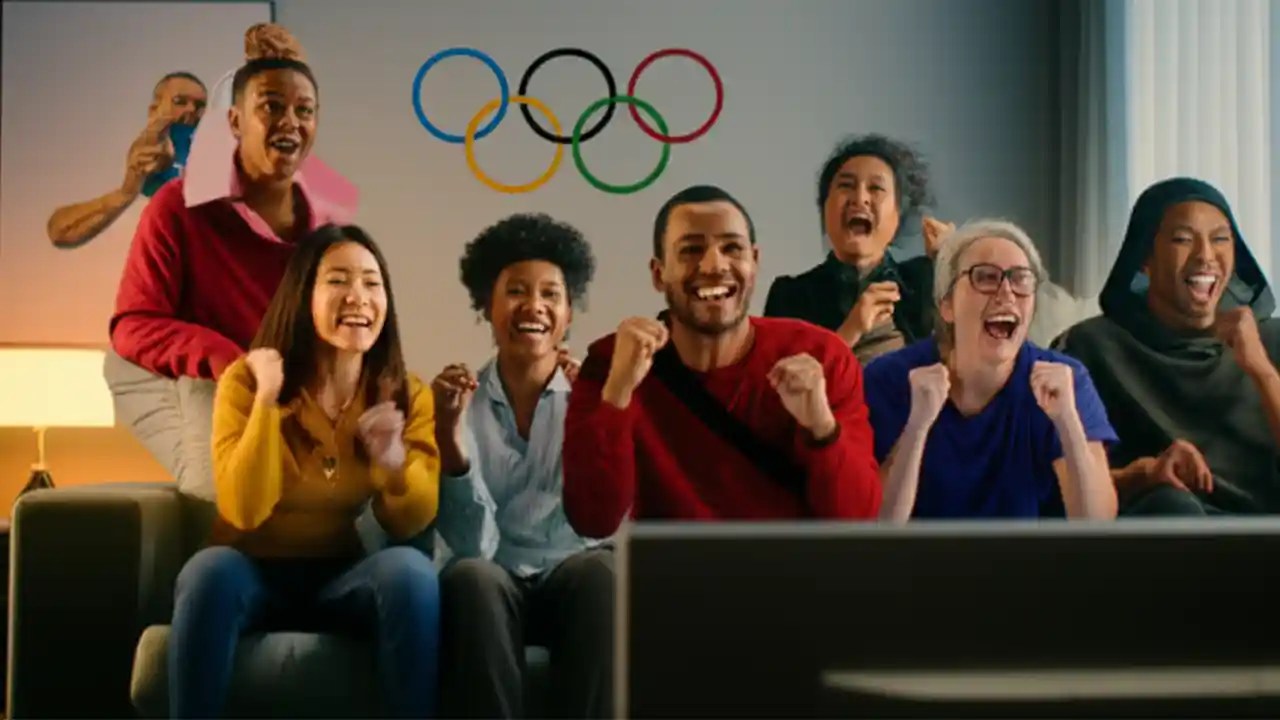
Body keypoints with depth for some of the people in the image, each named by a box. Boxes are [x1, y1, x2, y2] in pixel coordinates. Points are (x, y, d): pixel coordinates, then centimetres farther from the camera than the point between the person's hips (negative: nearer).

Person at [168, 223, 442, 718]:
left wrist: (394, 460, -26)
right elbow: (244, 511, -18)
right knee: (211, 569, -35)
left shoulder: (407, 396, -2)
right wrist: (267, 399, -26)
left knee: (410, 570, -30)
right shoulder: (246, 378, -9)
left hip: (344, 578, 2)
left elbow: (411, 525, -5)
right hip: (254, 572, -2)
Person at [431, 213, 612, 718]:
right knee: (472, 577, -33)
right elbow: (473, 544, -9)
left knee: (600, 568, -33)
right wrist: (449, 434, -22)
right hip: (494, 584, 0)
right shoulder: (459, 401, 3)